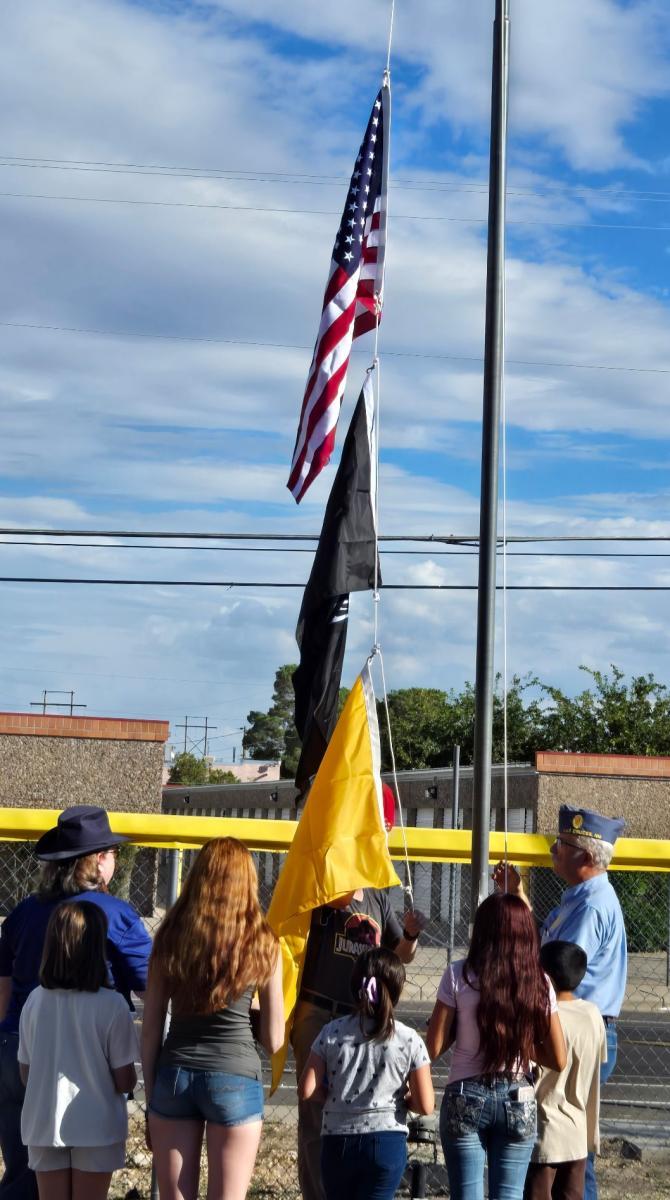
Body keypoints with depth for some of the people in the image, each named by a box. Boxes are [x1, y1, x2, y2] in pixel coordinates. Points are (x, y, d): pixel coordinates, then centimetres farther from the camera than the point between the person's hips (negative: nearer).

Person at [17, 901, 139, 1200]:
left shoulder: (35, 1001, -6)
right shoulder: (111, 1005, -16)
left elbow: (25, 1073, 2)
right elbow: (124, 1081, -11)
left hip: (44, 1125, 3)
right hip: (96, 1128, -3)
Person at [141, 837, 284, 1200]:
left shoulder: (171, 937, 2)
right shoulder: (261, 943, -2)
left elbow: (150, 1030, 4)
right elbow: (273, 1040, 1)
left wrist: (150, 1095, 13)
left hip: (174, 1075, 2)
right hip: (235, 1078, -2)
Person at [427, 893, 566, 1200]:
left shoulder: (459, 975, -8)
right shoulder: (538, 982, -1)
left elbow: (434, 1048, -7)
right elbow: (558, 1060, 0)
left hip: (466, 1097, -2)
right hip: (518, 1100, 2)